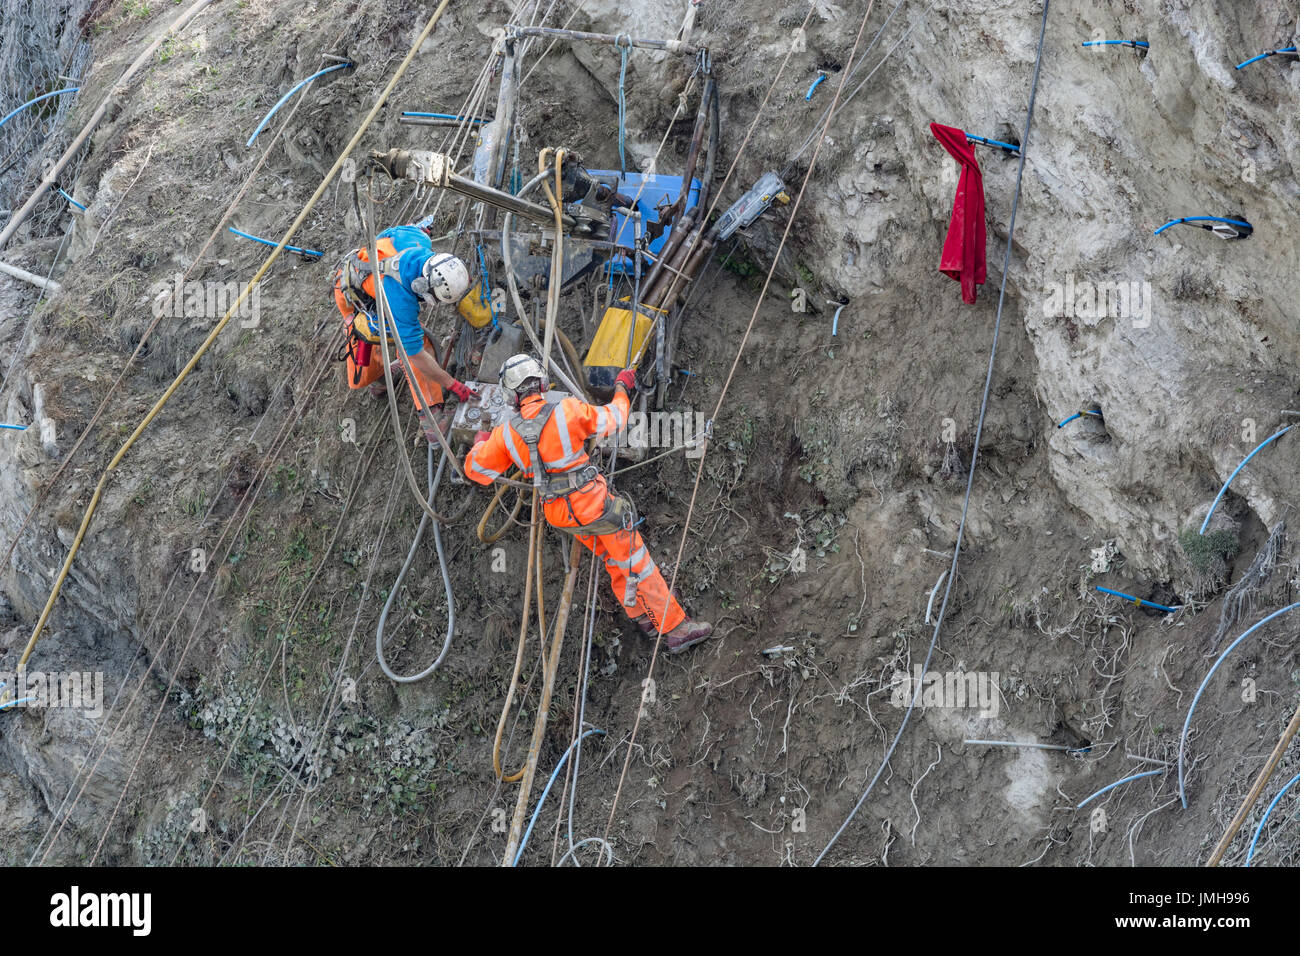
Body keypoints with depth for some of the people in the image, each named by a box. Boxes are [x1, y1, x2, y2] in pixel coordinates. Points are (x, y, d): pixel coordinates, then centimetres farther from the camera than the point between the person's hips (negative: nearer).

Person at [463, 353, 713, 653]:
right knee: (637, 564, 7)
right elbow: (613, 420, -2)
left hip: (558, 514, 5)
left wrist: (481, 442, 28)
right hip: (594, 504, -4)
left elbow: (476, 469, 7)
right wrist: (622, 390, 17)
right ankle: (675, 629, 15)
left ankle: (642, 616, 34)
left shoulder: (506, 434, -7)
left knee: (614, 559, 25)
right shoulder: (567, 410, -18)